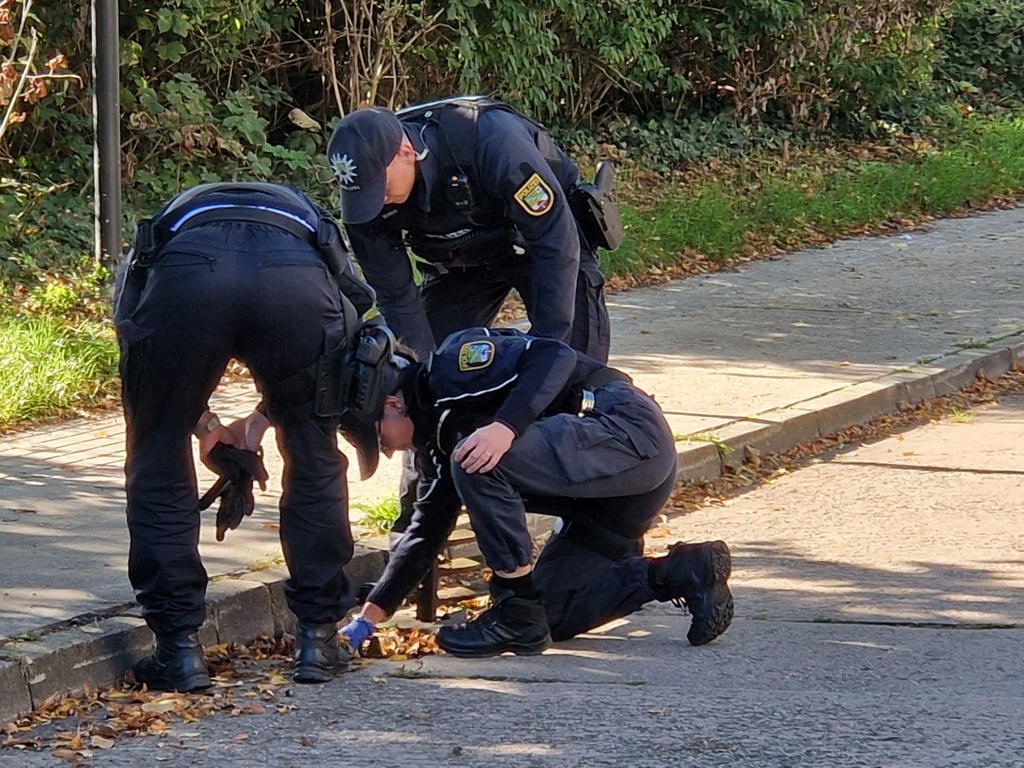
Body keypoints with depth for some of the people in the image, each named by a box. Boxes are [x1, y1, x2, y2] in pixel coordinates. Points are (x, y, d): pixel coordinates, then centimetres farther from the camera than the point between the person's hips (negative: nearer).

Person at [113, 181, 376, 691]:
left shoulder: (175, 216, 43)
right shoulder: (304, 216, 44)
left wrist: (209, 432, 27)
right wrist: (255, 428, 28)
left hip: (185, 273, -1)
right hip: (297, 280, 1)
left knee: (158, 463, 19)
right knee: (315, 462, 24)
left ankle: (179, 649, 19)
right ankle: (317, 636, 29)